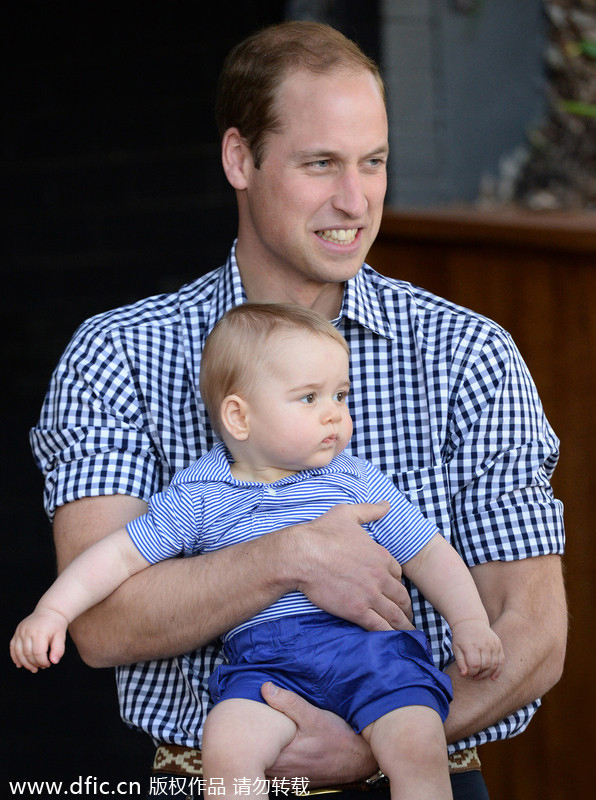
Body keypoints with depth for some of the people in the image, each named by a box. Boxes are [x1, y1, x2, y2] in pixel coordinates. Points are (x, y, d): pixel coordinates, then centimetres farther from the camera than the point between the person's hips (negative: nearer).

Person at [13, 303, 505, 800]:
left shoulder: (359, 483, 12)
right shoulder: (197, 497, 9)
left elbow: (428, 555, 15)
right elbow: (121, 554, 11)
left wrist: (470, 622, 1)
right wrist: (52, 611, 1)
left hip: (368, 642, 0)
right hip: (264, 659, 0)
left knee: (419, 750, -26)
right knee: (224, 751, -28)